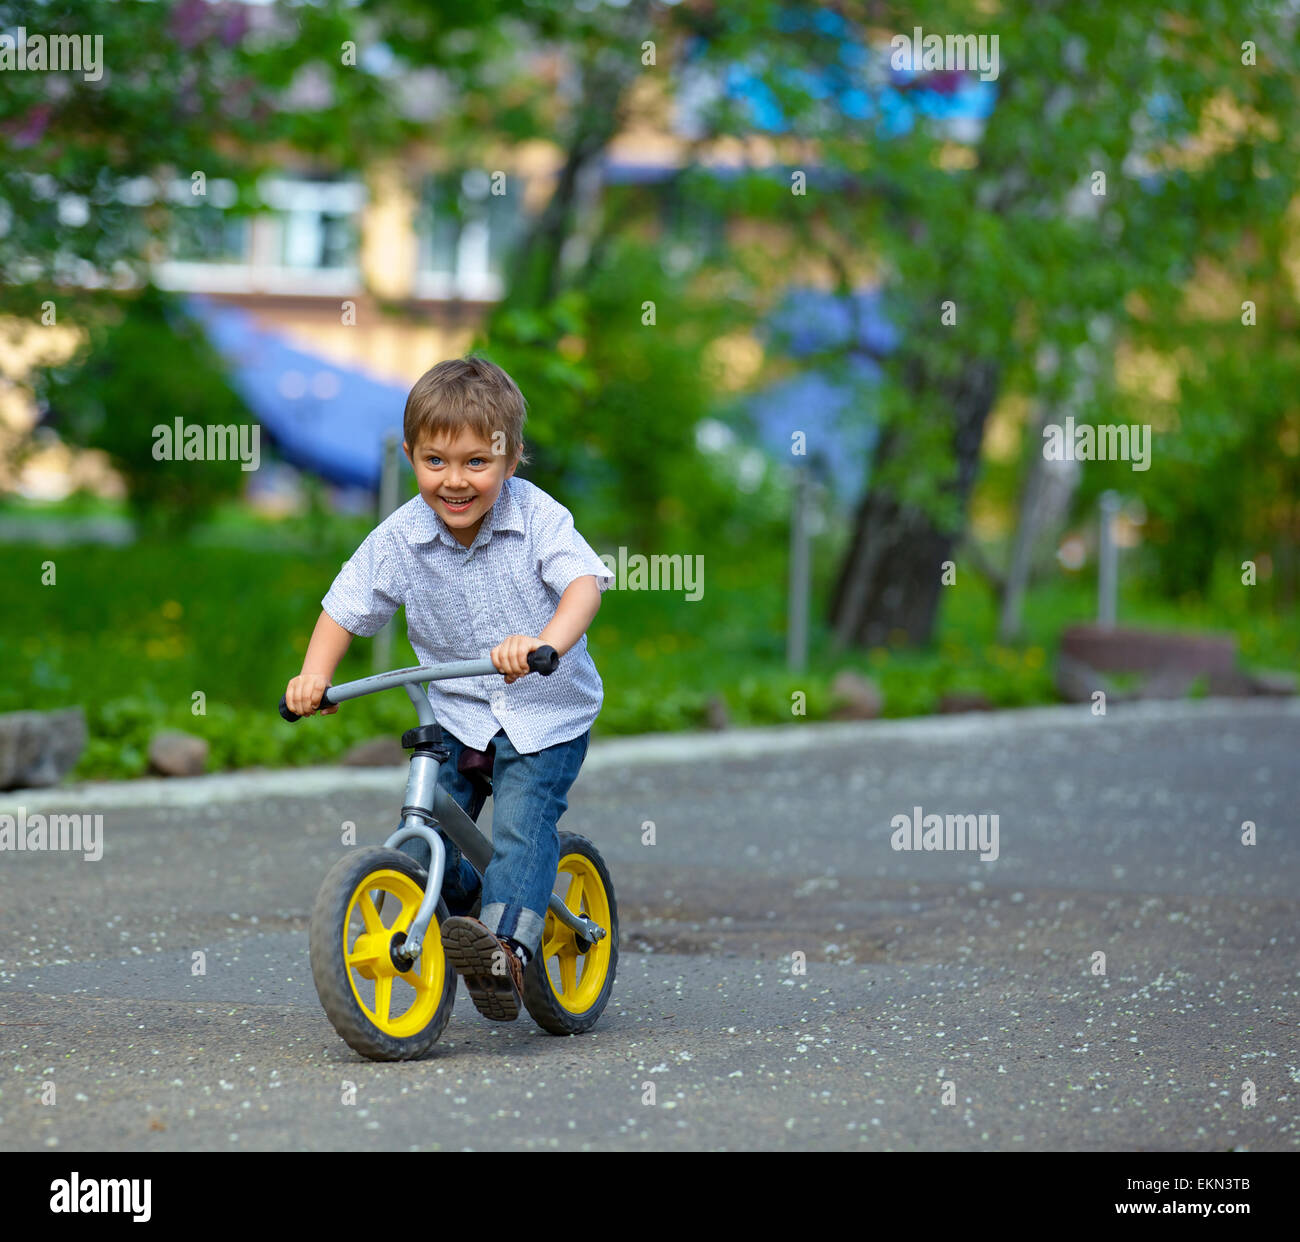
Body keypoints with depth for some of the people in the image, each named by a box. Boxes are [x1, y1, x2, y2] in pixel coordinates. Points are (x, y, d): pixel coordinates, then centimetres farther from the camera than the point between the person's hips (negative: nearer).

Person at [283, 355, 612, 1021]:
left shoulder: (538, 517, -16)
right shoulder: (400, 538, -8)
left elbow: (585, 582, -29)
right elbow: (345, 609, 0)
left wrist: (546, 642, -48)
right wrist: (315, 675, -17)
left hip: (546, 714, -3)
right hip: (456, 713, 3)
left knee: (521, 823, -23)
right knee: (420, 847, -3)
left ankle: (506, 948, -27)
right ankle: (464, 910, 24)